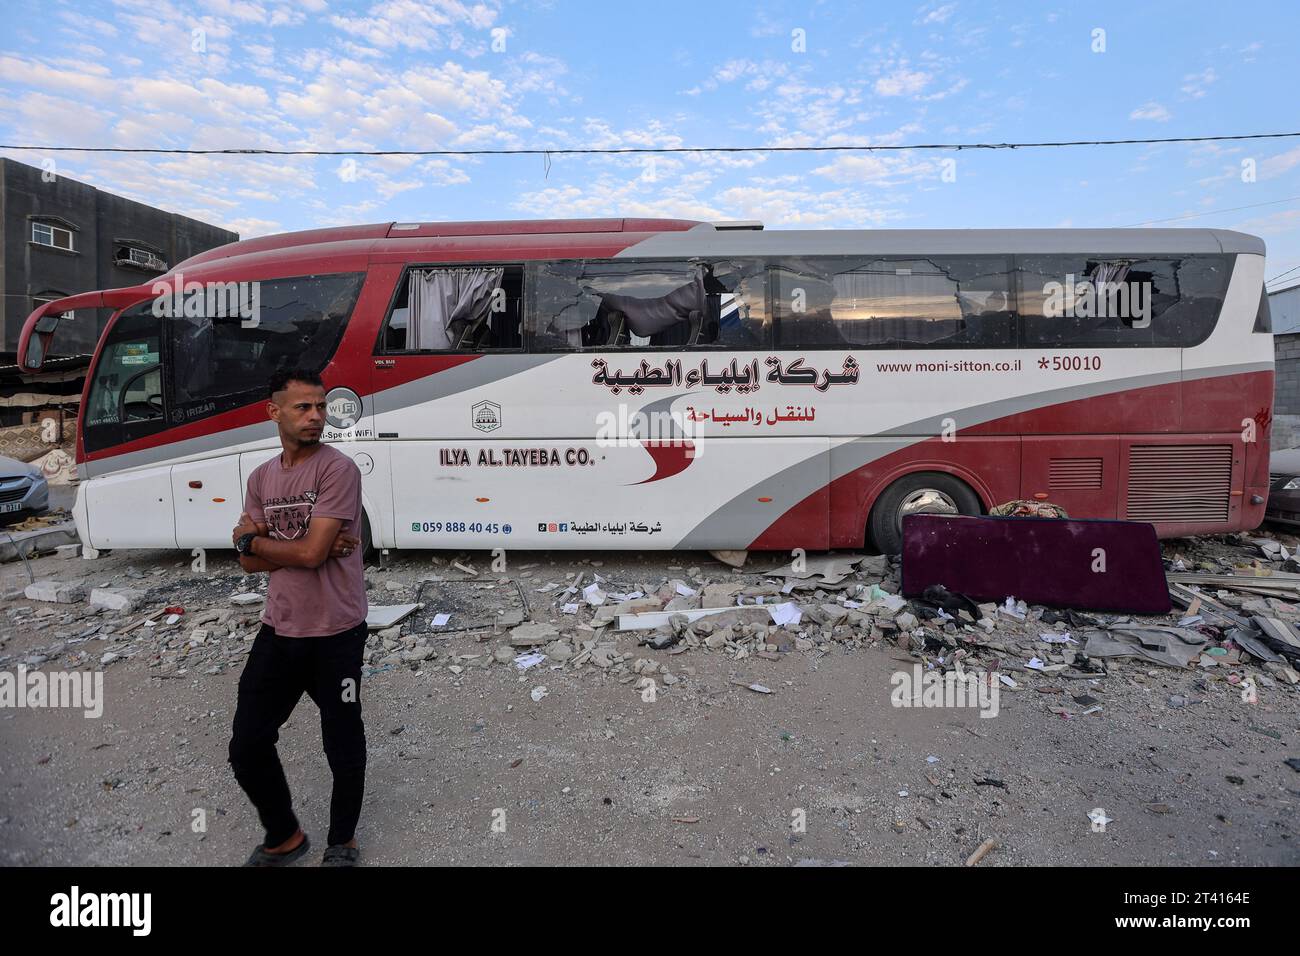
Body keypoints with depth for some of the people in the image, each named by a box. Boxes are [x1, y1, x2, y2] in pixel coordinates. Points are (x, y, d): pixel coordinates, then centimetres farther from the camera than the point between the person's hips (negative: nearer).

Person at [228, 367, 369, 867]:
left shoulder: (338, 469, -14)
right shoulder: (261, 477, 7)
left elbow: (311, 552, -21)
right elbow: (249, 562, 3)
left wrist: (252, 539, -5)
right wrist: (298, 548, -14)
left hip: (335, 634, -6)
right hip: (278, 631, 6)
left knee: (343, 745, 10)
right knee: (247, 747, 12)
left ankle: (342, 843, 34)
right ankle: (284, 836, 36)